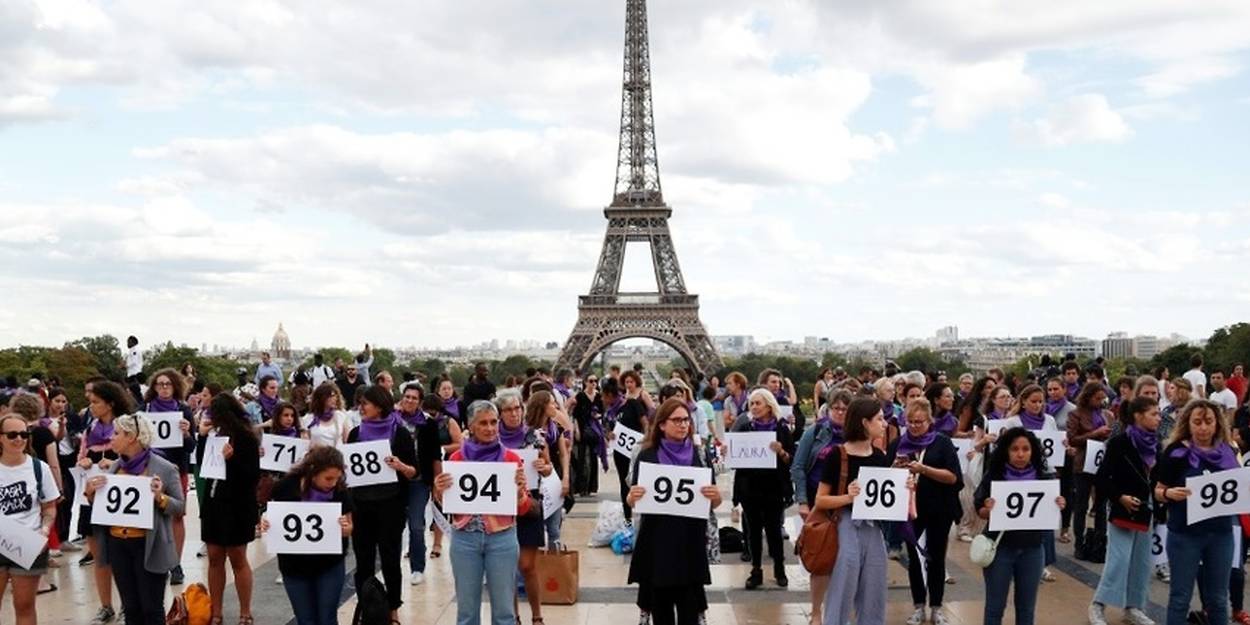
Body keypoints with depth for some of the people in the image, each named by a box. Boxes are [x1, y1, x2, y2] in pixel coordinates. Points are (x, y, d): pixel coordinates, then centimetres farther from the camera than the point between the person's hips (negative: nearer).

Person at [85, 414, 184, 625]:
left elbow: (179, 507, -5)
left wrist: (160, 498, -23)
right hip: (117, 545, 5)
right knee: (130, 608, 14)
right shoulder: (114, 467, 7)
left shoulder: (165, 469, -9)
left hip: (148, 547, -5)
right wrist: (90, 493, -5)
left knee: (152, 608, 3)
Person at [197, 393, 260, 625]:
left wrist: (232, 458, -27)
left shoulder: (246, 438, -12)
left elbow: (253, 476, -15)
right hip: (213, 503, 5)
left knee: (238, 560, 4)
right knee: (215, 559, 10)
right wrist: (202, 436, -4)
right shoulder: (216, 433, 2)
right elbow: (201, 463, 6)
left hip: (238, 507, -5)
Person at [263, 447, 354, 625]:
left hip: (330, 566, 0)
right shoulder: (286, 487, -14)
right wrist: (265, 523, -21)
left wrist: (346, 528, -25)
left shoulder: (340, 491, -13)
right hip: (294, 566, 0)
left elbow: (349, 528, -3)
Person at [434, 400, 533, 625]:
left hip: (502, 538, -1)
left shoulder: (511, 458, -1)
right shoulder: (457, 458, 1)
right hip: (465, 538, 1)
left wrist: (520, 488, -20)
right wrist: (439, 491, -12)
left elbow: (523, 509, -1)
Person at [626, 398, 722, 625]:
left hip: (690, 542, 0)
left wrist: (715, 495, -17)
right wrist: (632, 496, -21)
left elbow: (715, 504, 6)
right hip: (657, 541, 0)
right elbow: (631, 502, 3)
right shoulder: (647, 456, 1)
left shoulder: (699, 456, 4)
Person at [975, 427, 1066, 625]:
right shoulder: (993, 476, -8)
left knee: (1026, 607, 13)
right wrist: (987, 510, -25)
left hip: (1032, 548, 2)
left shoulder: (1044, 478, -2)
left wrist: (1059, 507, -15)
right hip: (1000, 547, -2)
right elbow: (980, 512, -4)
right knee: (995, 606, 6)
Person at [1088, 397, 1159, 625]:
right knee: (1119, 560, -8)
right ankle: (1098, 605, 2)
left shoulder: (1154, 444, 7)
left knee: (1141, 562, 11)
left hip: (1146, 511, 7)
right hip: (1123, 510, -6)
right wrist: (1119, 497, -21)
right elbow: (1102, 478, -12)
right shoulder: (1120, 442, -11)